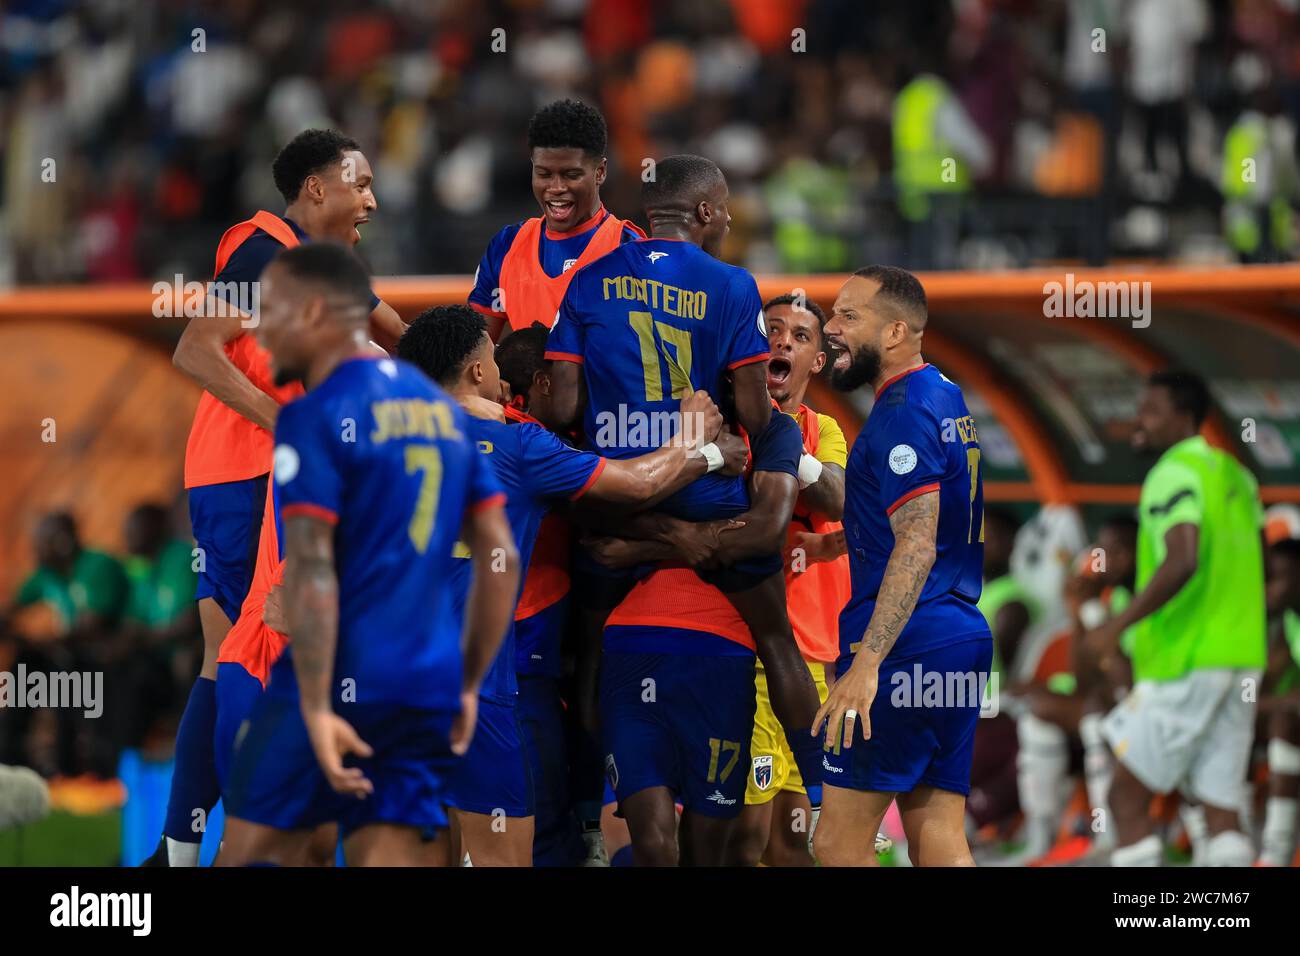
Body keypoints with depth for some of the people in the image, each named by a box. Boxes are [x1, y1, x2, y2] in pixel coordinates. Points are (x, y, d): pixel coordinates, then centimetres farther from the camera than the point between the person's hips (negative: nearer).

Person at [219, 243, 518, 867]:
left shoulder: (314, 418, -8)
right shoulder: (442, 410, 15)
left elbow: (310, 570, -16)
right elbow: (502, 558, 16)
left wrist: (317, 709, -19)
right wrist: (467, 688, 19)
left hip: (338, 683, -7)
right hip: (427, 693, 7)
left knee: (248, 857, 3)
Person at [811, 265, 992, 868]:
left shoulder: (904, 411, -12)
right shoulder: (951, 400, 18)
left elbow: (916, 545, -21)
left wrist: (866, 663, -26)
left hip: (908, 646, -10)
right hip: (963, 637, 10)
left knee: (837, 842, -7)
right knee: (939, 843, 7)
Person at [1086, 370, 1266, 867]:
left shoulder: (1174, 474, -11)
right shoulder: (1235, 475, 16)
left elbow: (1182, 562, -25)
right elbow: (1257, 571, 23)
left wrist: (1117, 627, -22)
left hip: (1186, 662, -8)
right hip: (1241, 656, 8)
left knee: (1127, 797, -1)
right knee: (1221, 808, 3)